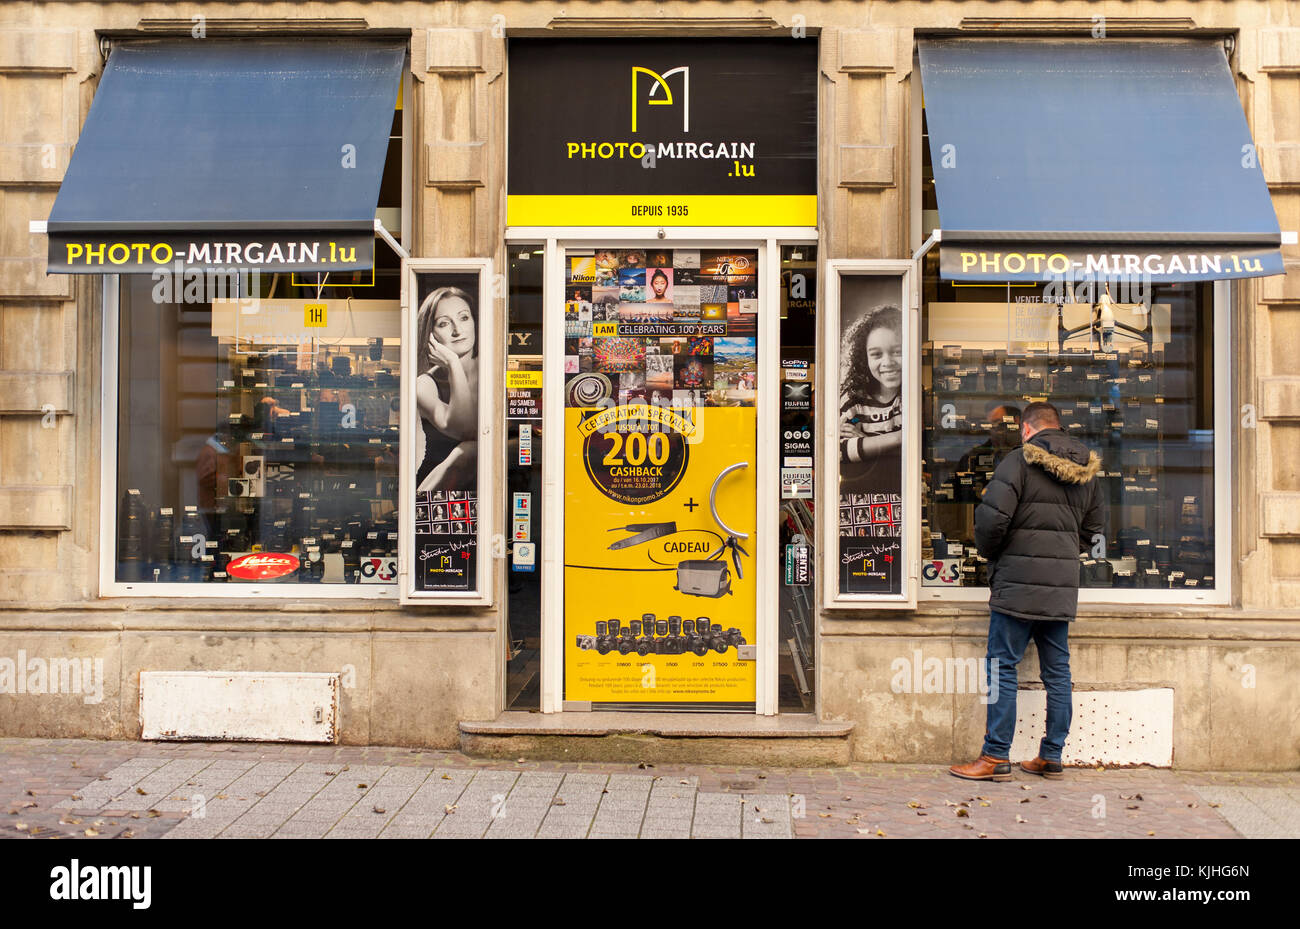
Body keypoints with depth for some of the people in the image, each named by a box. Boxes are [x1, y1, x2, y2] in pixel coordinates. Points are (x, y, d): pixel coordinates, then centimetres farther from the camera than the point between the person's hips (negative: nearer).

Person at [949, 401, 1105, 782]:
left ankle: (996, 757, 0)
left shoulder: (1019, 462, -9)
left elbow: (991, 518, -17)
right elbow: (1094, 527, 19)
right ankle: (1051, 757, 17)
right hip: (1063, 584, 7)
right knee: (1057, 669, 11)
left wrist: (990, 553, 1)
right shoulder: (1086, 469, 12)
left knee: (1002, 666, -1)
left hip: (1019, 582, -6)